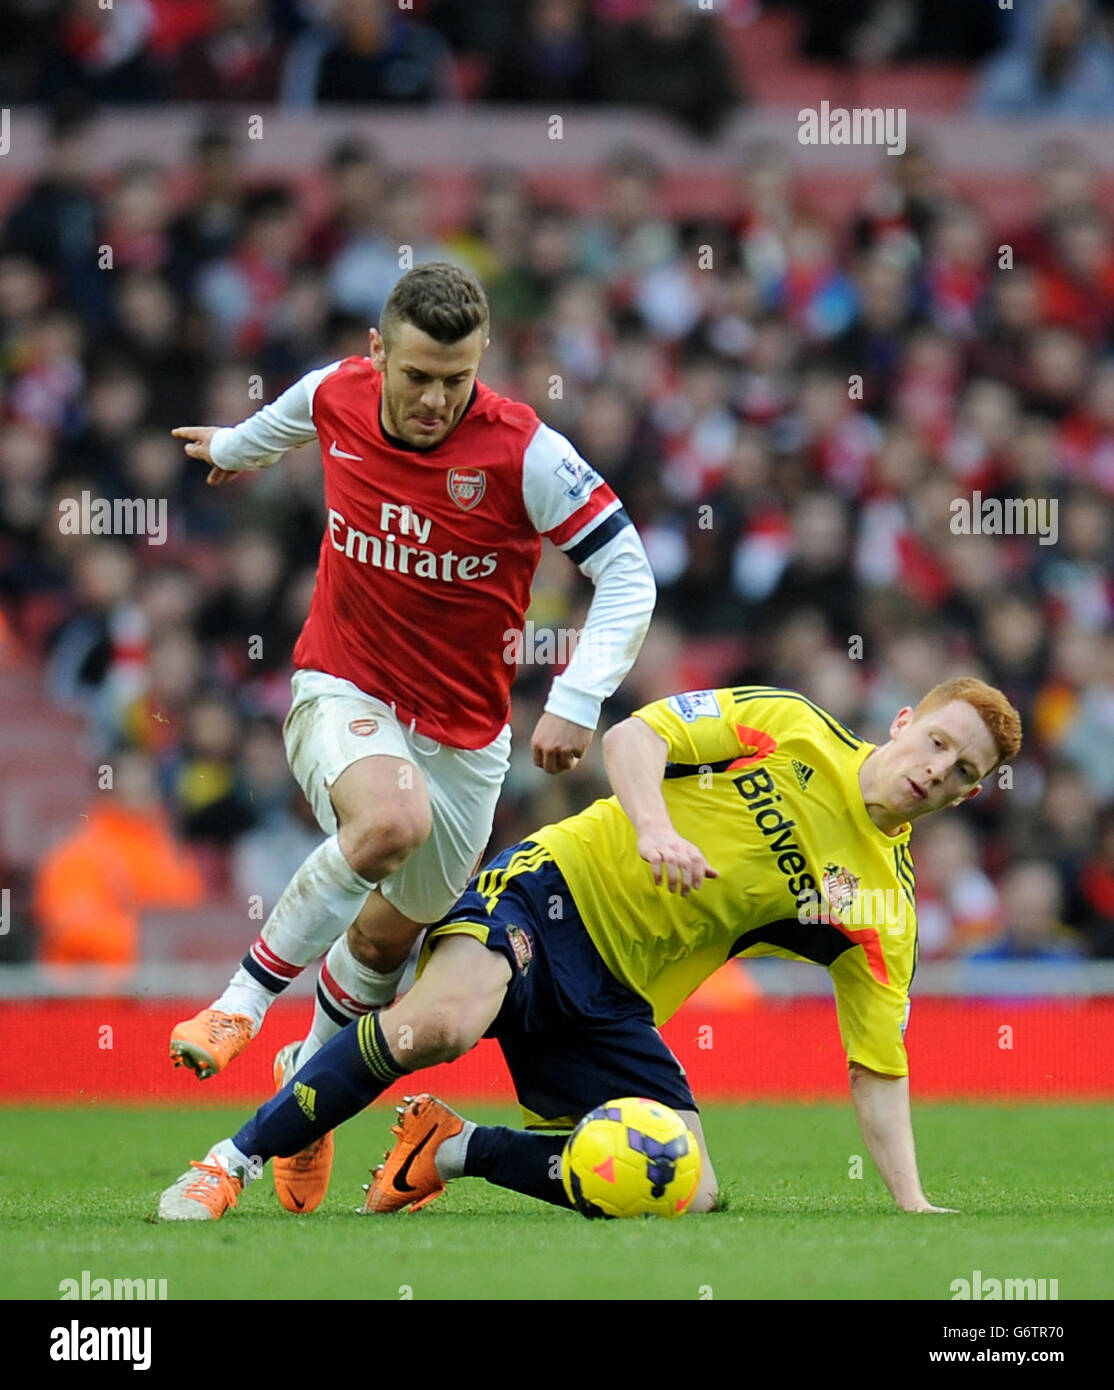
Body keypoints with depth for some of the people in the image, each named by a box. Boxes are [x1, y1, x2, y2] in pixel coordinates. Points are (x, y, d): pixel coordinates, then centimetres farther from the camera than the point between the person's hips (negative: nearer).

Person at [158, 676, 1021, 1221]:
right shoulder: (786, 726, 0)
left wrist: (911, 1201, -4)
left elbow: (878, 1064, 6)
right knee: (446, 1018, -36)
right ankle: (235, 1162, -21)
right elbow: (635, 734, -2)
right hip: (558, 889, -5)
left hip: (616, 1003, 5)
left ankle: (450, 1149, 5)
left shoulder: (884, 911, 6)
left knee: (685, 1196, -14)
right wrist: (655, 828, -22)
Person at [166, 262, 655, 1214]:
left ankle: (311, 1072, 43)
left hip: (462, 728, 1)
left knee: (396, 930, 14)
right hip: (341, 691, -1)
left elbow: (628, 571, -16)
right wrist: (237, 448, 40)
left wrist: (577, 701, -28)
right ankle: (244, 1000, -20)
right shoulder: (334, 398, -10)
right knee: (392, 818, -35)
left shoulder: (523, 451, -19)